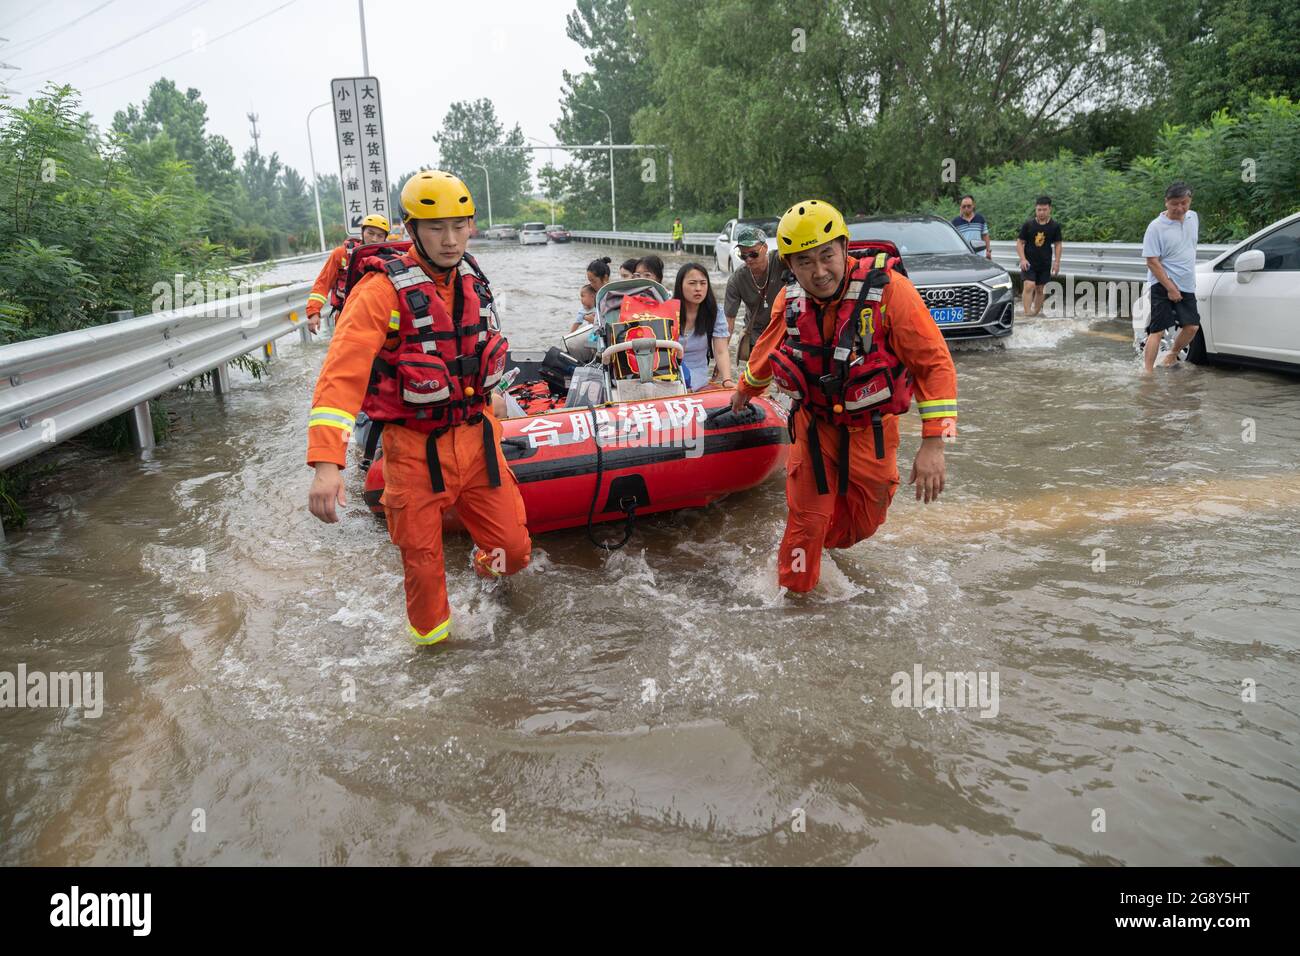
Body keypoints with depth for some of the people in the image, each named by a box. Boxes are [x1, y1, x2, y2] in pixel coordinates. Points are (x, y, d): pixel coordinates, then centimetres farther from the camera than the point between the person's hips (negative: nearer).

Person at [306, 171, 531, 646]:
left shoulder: (472, 279, 3)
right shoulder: (383, 290, -17)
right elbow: (341, 374, -26)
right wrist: (326, 464, -36)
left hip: (476, 439, 5)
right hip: (415, 450, -5)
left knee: (514, 549, 9)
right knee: (422, 562, 6)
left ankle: (488, 563, 45)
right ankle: (430, 633, 34)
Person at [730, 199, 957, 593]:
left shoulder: (887, 290, -25)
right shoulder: (789, 301, -12)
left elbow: (934, 362, -22)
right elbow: (767, 350, 11)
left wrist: (933, 443, -27)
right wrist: (746, 390, 29)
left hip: (871, 430, -1)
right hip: (814, 424, 1)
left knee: (863, 520, 14)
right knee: (806, 517, 1)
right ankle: (793, 590, 25)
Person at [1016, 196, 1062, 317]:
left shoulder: (1055, 226, 2)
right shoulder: (1028, 224, -3)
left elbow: (1058, 244, 7)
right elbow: (1020, 242, 0)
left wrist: (1057, 262, 1)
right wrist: (1023, 259, -11)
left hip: (1045, 264, 2)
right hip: (1029, 263, -2)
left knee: (1040, 289, 9)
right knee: (1029, 286, -19)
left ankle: (1036, 313, 21)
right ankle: (1027, 314, -21)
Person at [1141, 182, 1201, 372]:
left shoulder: (1193, 217, 5)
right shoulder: (1156, 227, -15)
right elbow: (1152, 262, -16)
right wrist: (1171, 288, -18)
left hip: (1187, 286, 7)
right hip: (1164, 286, -6)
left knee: (1192, 326, 7)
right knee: (1157, 330, -10)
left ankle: (1172, 355, 30)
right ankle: (1147, 372, -9)